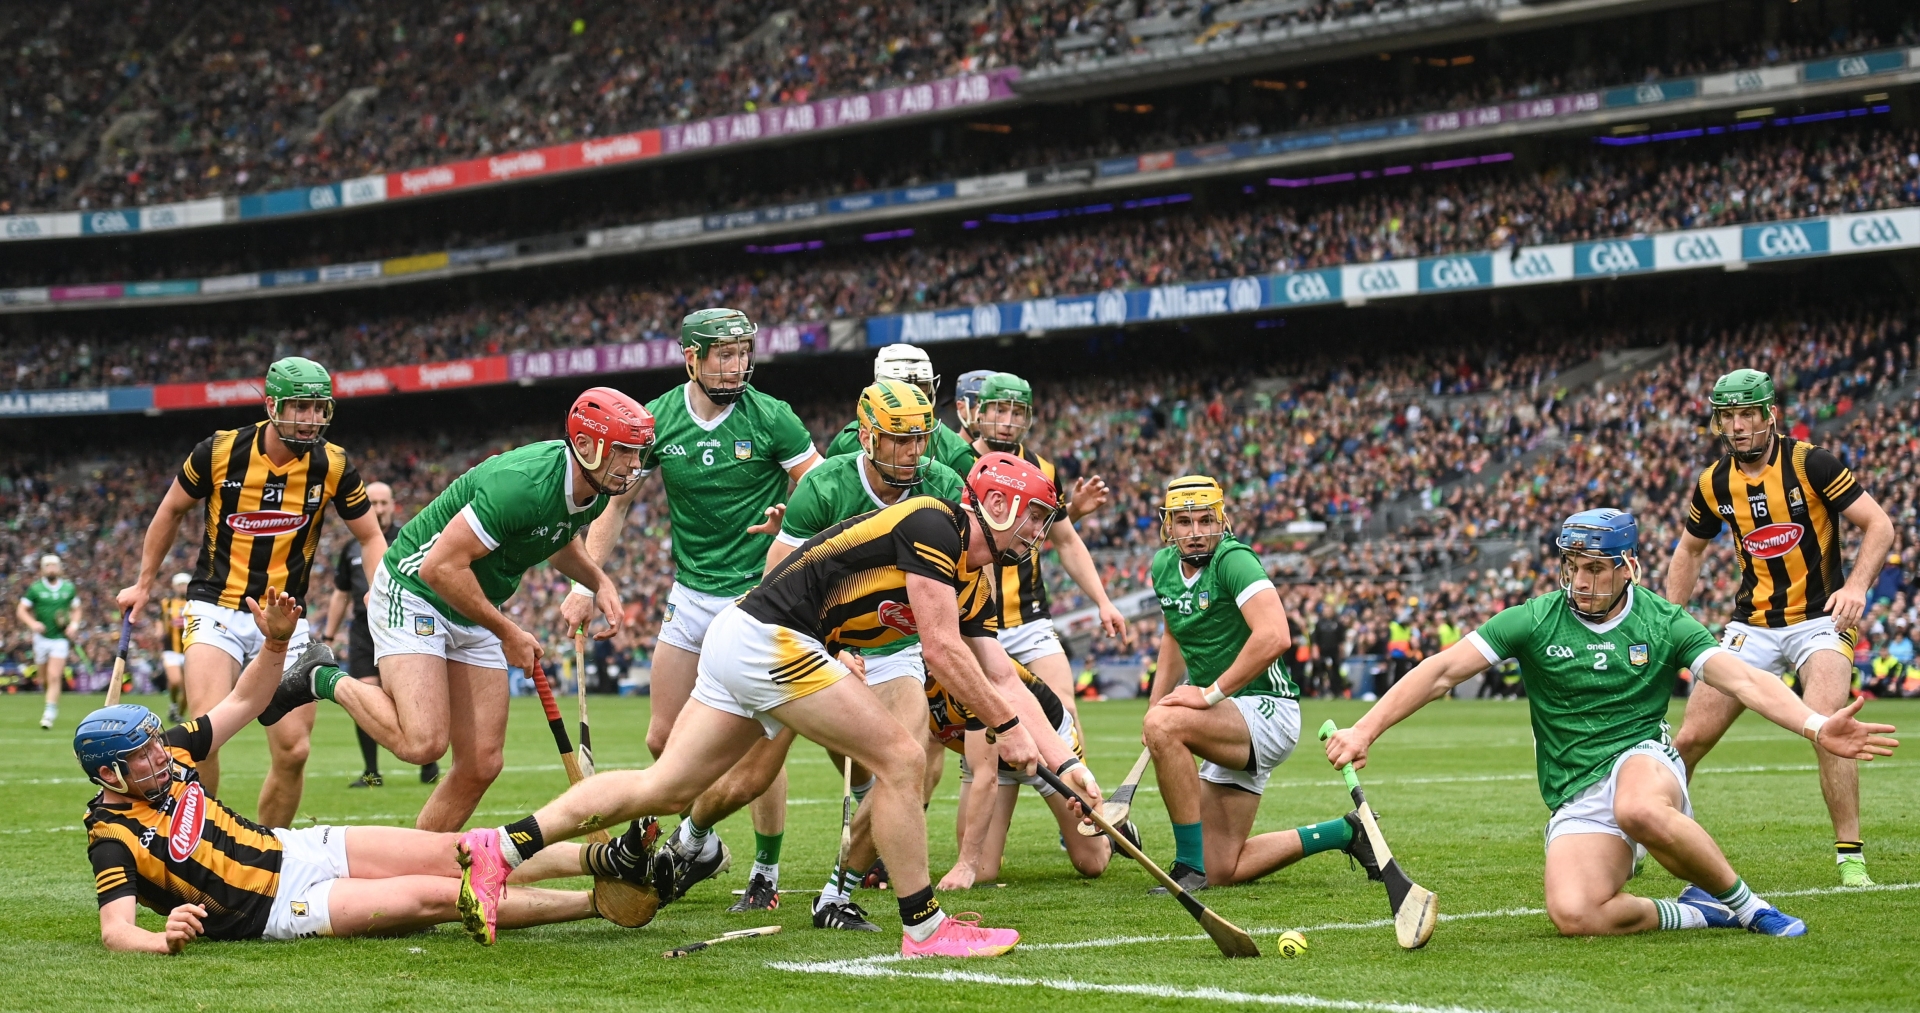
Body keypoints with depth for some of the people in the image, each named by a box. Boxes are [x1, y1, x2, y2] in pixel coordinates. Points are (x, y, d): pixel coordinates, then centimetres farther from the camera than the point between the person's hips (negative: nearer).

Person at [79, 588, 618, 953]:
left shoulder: (167, 751, 1)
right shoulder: (114, 841, -19)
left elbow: (244, 702, 10)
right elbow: (114, 931, -29)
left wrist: (275, 640, -7)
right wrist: (164, 939, -51)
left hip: (293, 848, 7)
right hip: (279, 907, -7)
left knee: (449, 853, -4)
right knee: (437, 896, -16)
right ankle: (602, 902, -12)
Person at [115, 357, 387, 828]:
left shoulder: (333, 465, -6)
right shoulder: (220, 452, -9)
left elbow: (370, 536, 6)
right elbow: (171, 511, 9)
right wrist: (144, 584, 17)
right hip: (217, 609, -2)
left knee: (293, 750, -5)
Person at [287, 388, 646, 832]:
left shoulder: (597, 492, -5)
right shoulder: (523, 483, -32)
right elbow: (441, 567, -30)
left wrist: (598, 583, -1)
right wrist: (507, 633, -19)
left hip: (474, 611, 8)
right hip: (414, 591, -8)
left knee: (481, 765, 0)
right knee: (423, 742, -23)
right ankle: (330, 683, 2)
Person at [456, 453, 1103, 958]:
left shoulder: (974, 586, 17)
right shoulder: (933, 524, -11)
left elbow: (1004, 683, 19)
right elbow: (940, 650, -16)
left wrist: (1063, 761, 12)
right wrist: (1006, 726, -9)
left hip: (739, 641, 9)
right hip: (772, 639, -9)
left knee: (664, 789, 8)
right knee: (900, 761, -7)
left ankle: (499, 848, 7)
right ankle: (925, 929, 0)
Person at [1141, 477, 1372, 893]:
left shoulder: (1232, 559, -18)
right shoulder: (1164, 566, 6)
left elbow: (1274, 637, -32)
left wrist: (1211, 693, -28)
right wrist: (1156, 701, 17)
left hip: (1266, 710, -9)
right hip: (1233, 726, 9)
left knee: (1165, 726, -35)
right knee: (1223, 872, 8)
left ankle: (1190, 865, -25)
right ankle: (1345, 833, 25)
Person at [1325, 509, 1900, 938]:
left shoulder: (1663, 623, 0)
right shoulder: (1534, 622, 0)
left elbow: (1743, 680, -10)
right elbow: (1442, 672, -3)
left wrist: (1816, 727, -27)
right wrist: (1365, 730, -13)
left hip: (1644, 759, -1)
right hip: (1576, 800, 1)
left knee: (1638, 809, -41)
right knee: (1573, 915, -30)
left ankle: (1741, 902, -17)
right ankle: (1696, 914, -6)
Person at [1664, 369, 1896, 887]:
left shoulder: (1810, 463, -13)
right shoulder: (1714, 484, 1)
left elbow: (1879, 525, -12)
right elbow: (1689, 551, 18)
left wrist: (1857, 586, -27)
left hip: (1820, 620, -4)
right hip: (1752, 625, 4)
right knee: (1692, 738, 0)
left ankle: (1851, 857, -15)